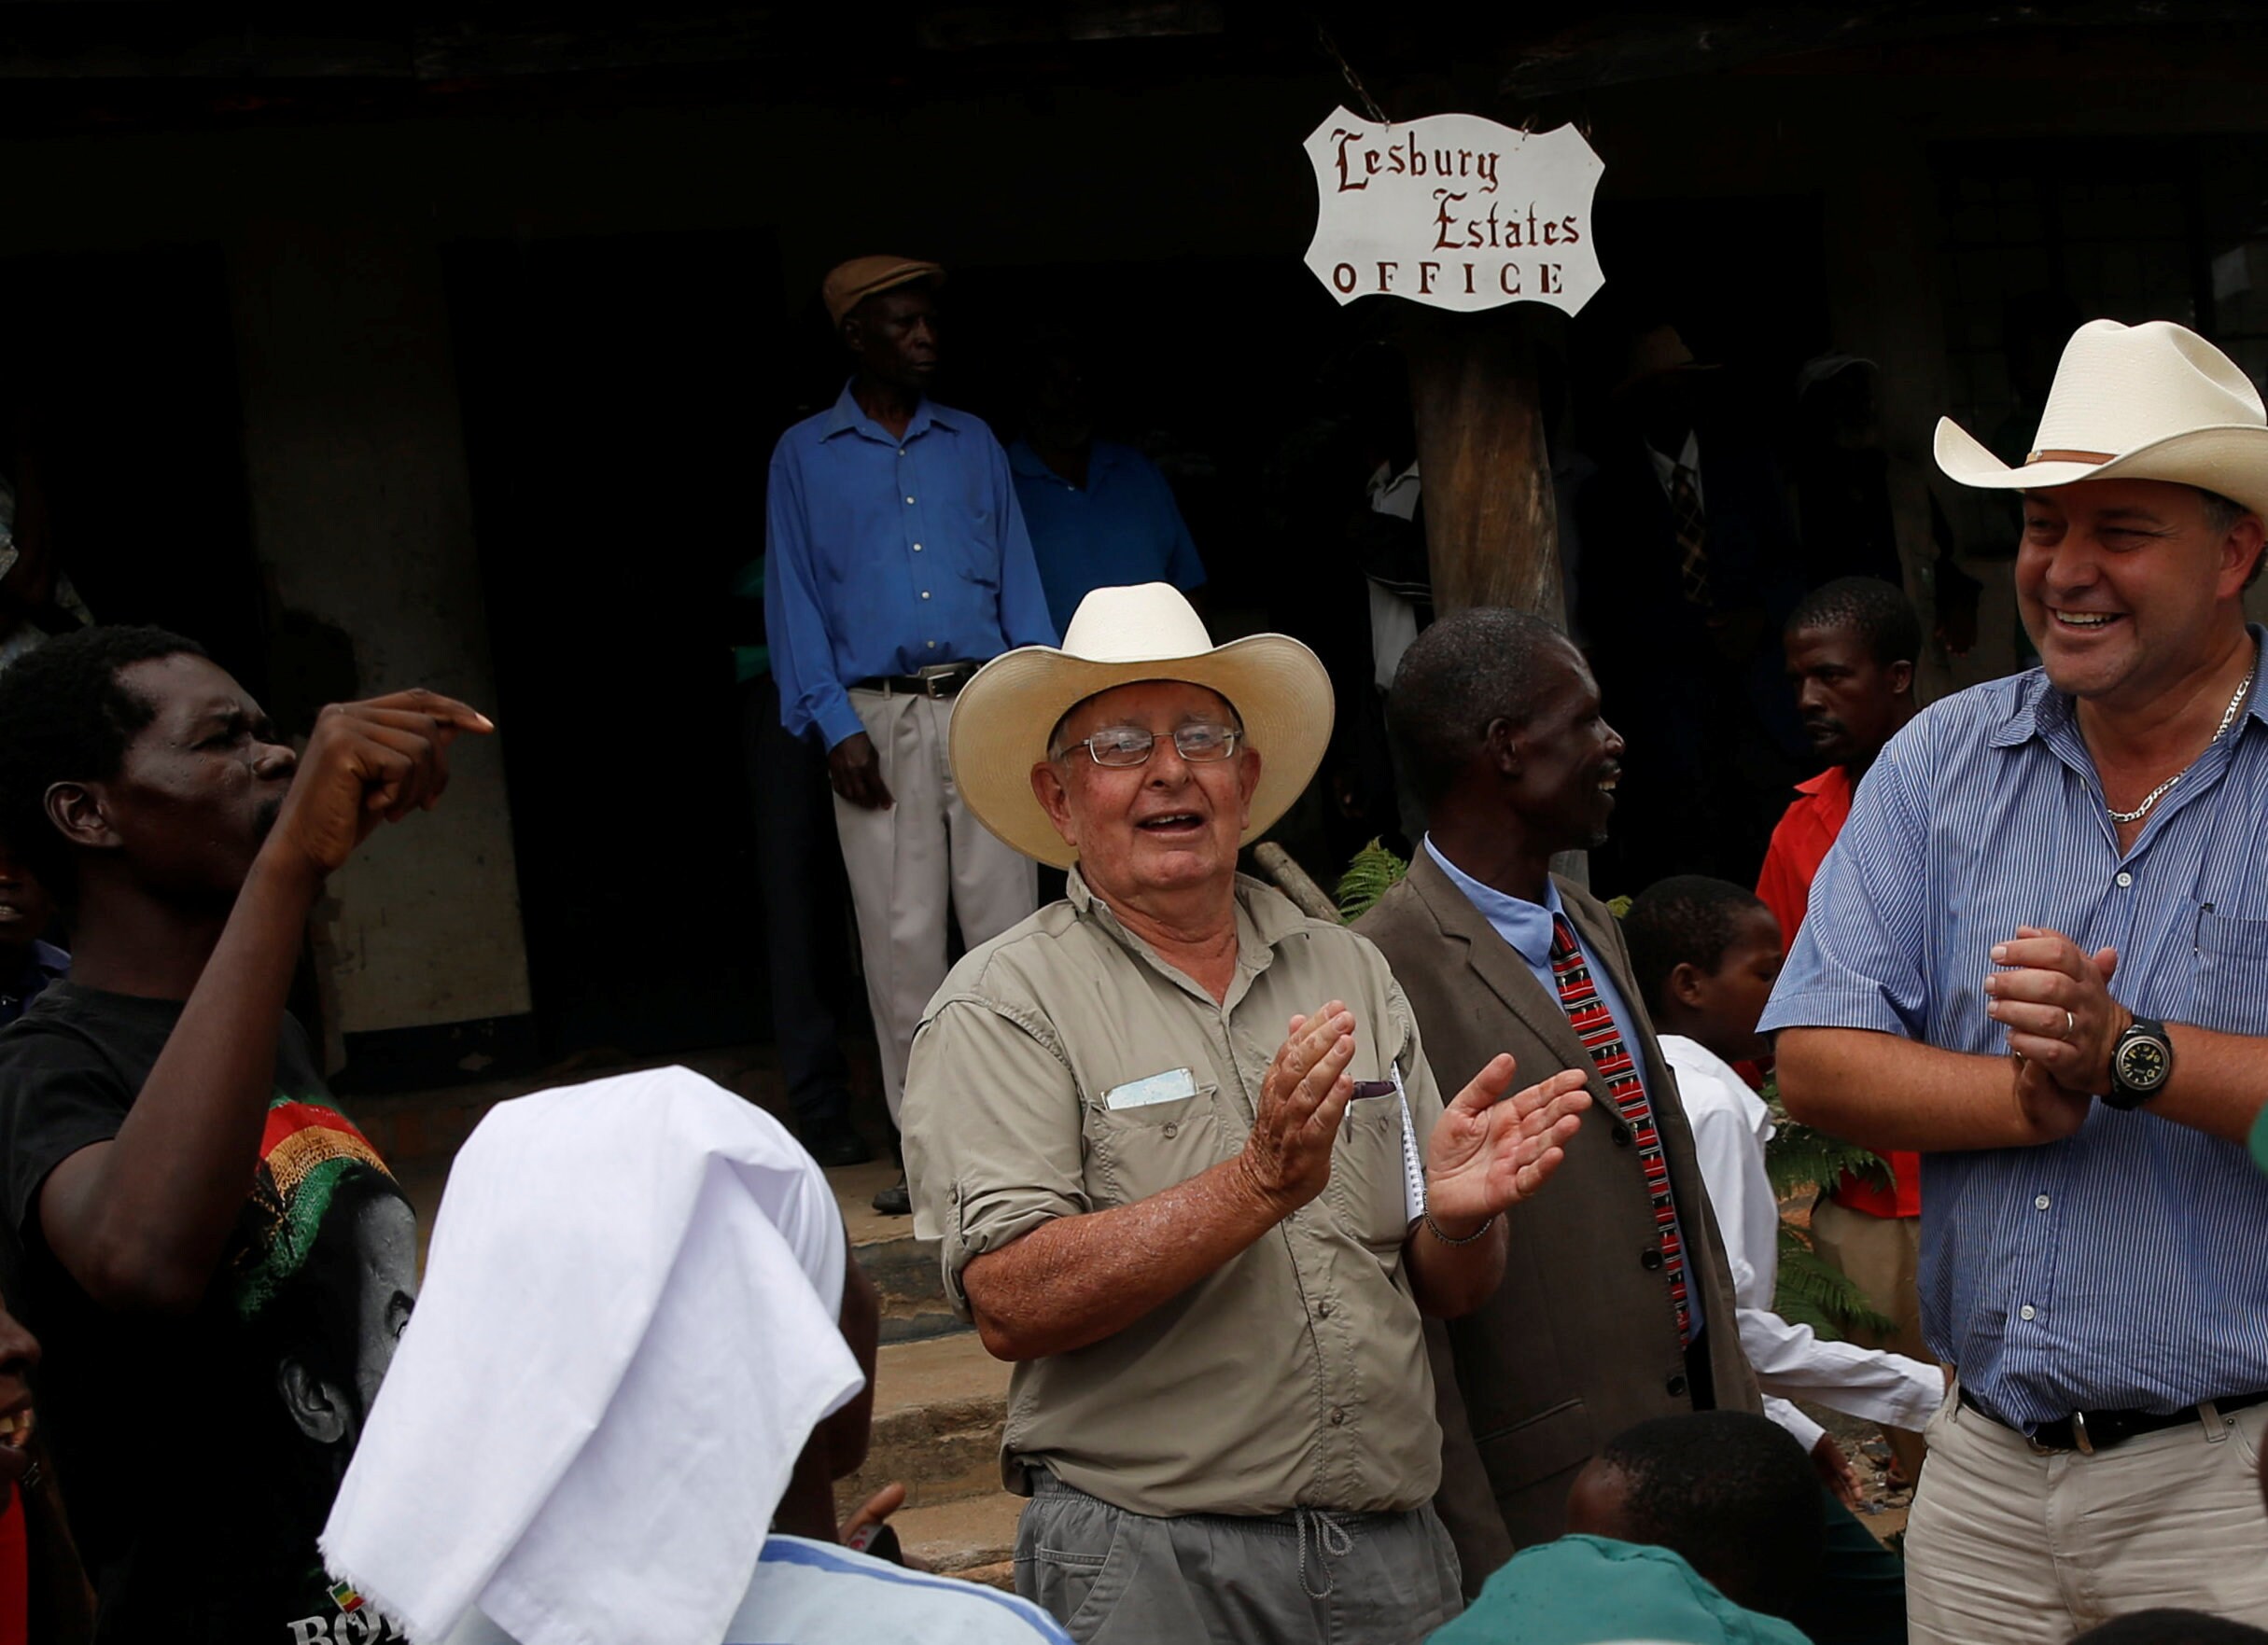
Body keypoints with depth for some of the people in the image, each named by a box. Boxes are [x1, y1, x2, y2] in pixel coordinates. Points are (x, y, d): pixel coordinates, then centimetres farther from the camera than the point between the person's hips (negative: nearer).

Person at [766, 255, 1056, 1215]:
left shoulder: (972, 444, 14)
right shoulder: (805, 456, 7)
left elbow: (1017, 579, 12)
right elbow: (794, 600, 4)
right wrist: (835, 726, -6)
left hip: (980, 704, 2)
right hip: (877, 716, -1)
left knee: (1006, 919, -2)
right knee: (902, 935, 0)